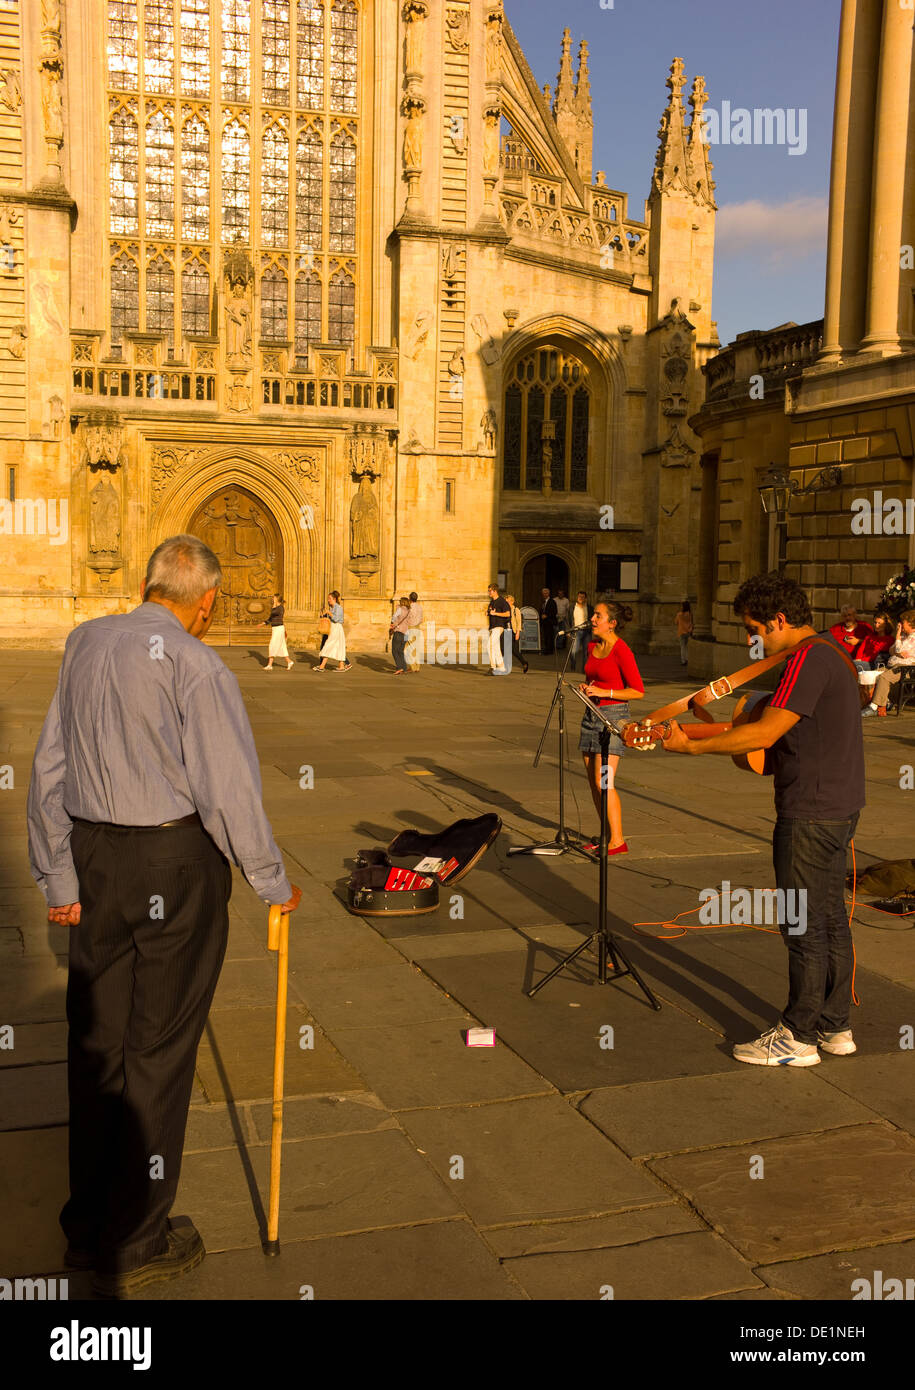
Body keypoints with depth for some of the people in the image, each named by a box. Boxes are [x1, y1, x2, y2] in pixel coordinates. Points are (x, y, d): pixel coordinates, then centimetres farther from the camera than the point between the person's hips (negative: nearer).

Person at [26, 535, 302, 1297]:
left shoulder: (85, 643, 5)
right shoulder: (197, 666, -15)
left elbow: (49, 769, 7)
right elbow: (230, 792, -17)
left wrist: (58, 878, 13)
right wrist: (274, 882, -3)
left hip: (94, 859, 6)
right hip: (176, 862, -6)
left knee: (95, 1039, 17)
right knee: (159, 1048, 7)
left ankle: (87, 1227, 33)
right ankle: (133, 1247, 20)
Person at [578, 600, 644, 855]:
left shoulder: (621, 651, -14)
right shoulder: (592, 646, 10)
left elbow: (639, 691, -13)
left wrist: (605, 692, -19)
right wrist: (585, 687, 3)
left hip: (614, 715, -8)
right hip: (592, 714, 8)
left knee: (603, 782, -13)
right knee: (593, 781, 9)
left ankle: (618, 841, -6)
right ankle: (607, 835, 19)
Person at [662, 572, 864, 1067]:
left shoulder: (808, 660, -19)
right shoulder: (831, 654, 14)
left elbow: (764, 733, -24)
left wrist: (692, 746, -17)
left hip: (811, 813, -10)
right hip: (839, 806, 10)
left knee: (803, 924, -1)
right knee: (830, 919, 16)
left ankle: (798, 1036, 9)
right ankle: (834, 1026, 25)